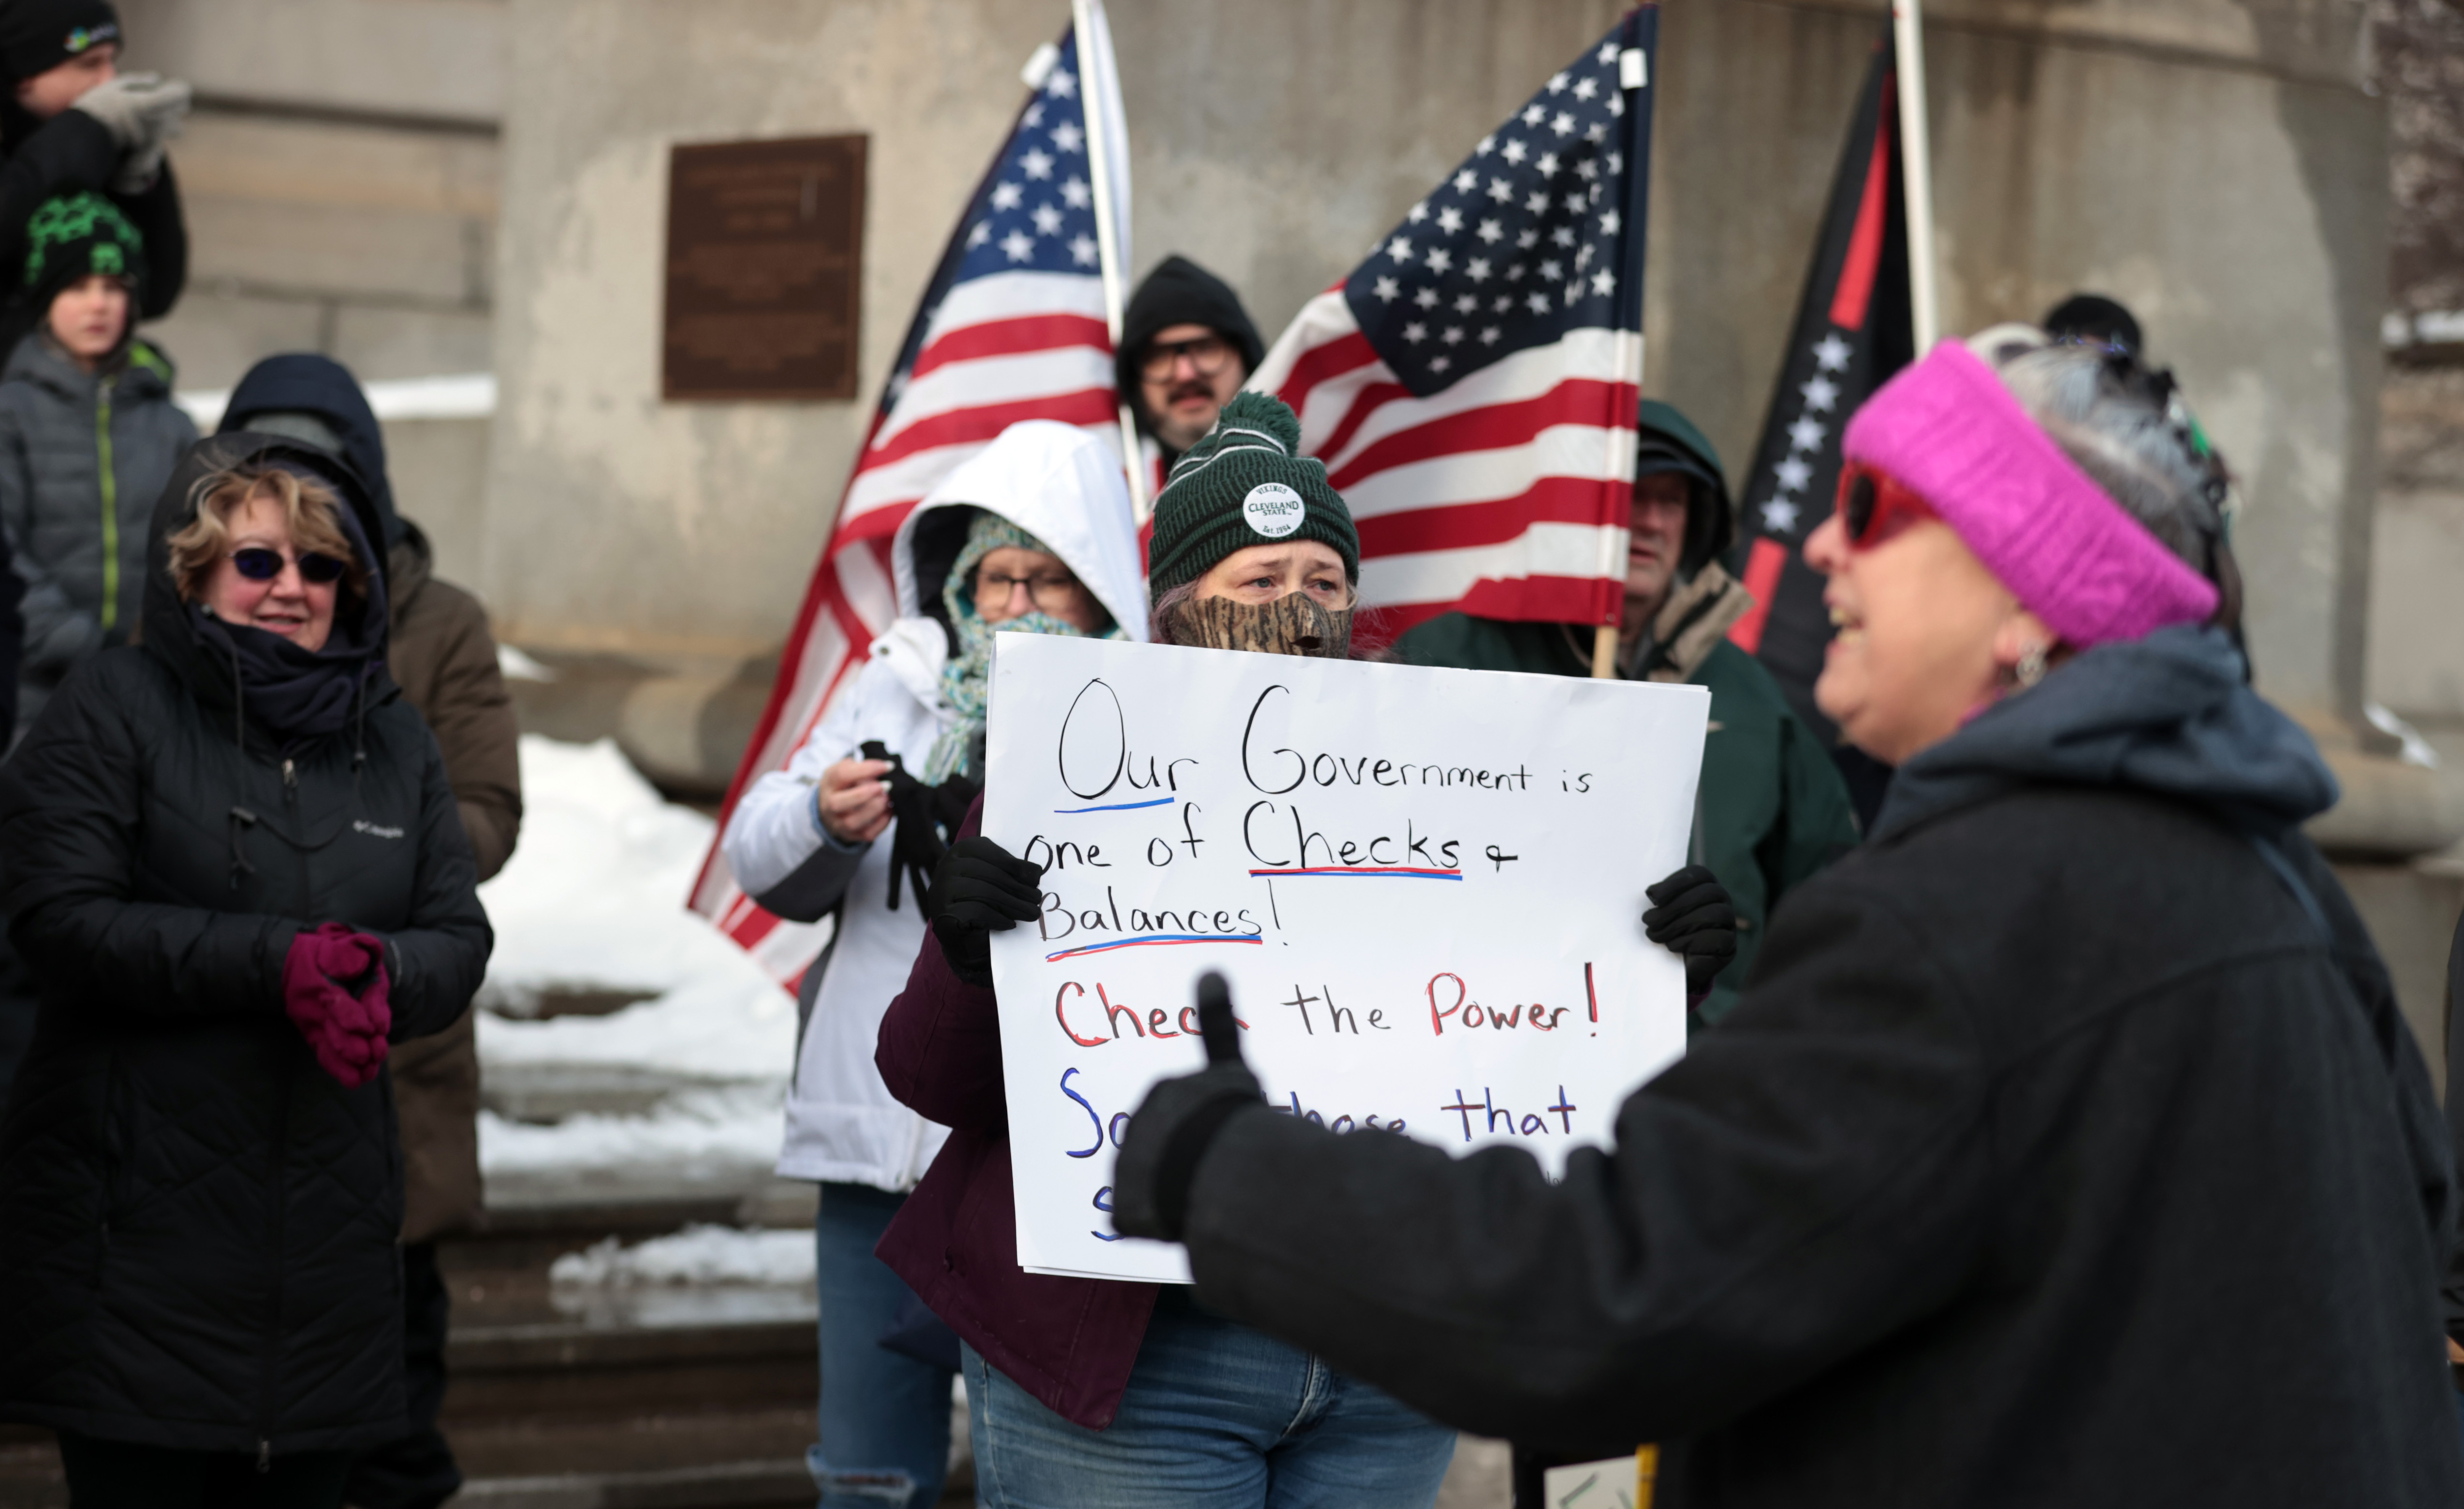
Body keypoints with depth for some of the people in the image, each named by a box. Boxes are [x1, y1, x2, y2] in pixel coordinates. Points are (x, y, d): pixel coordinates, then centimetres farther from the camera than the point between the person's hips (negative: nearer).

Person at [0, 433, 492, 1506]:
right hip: (140, 1211, -5)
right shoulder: (114, 709, 0)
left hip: (328, 1233, 5)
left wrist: (381, 975, -15)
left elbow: (459, 942, 9)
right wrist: (276, 962, -20)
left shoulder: (392, 740, 15)